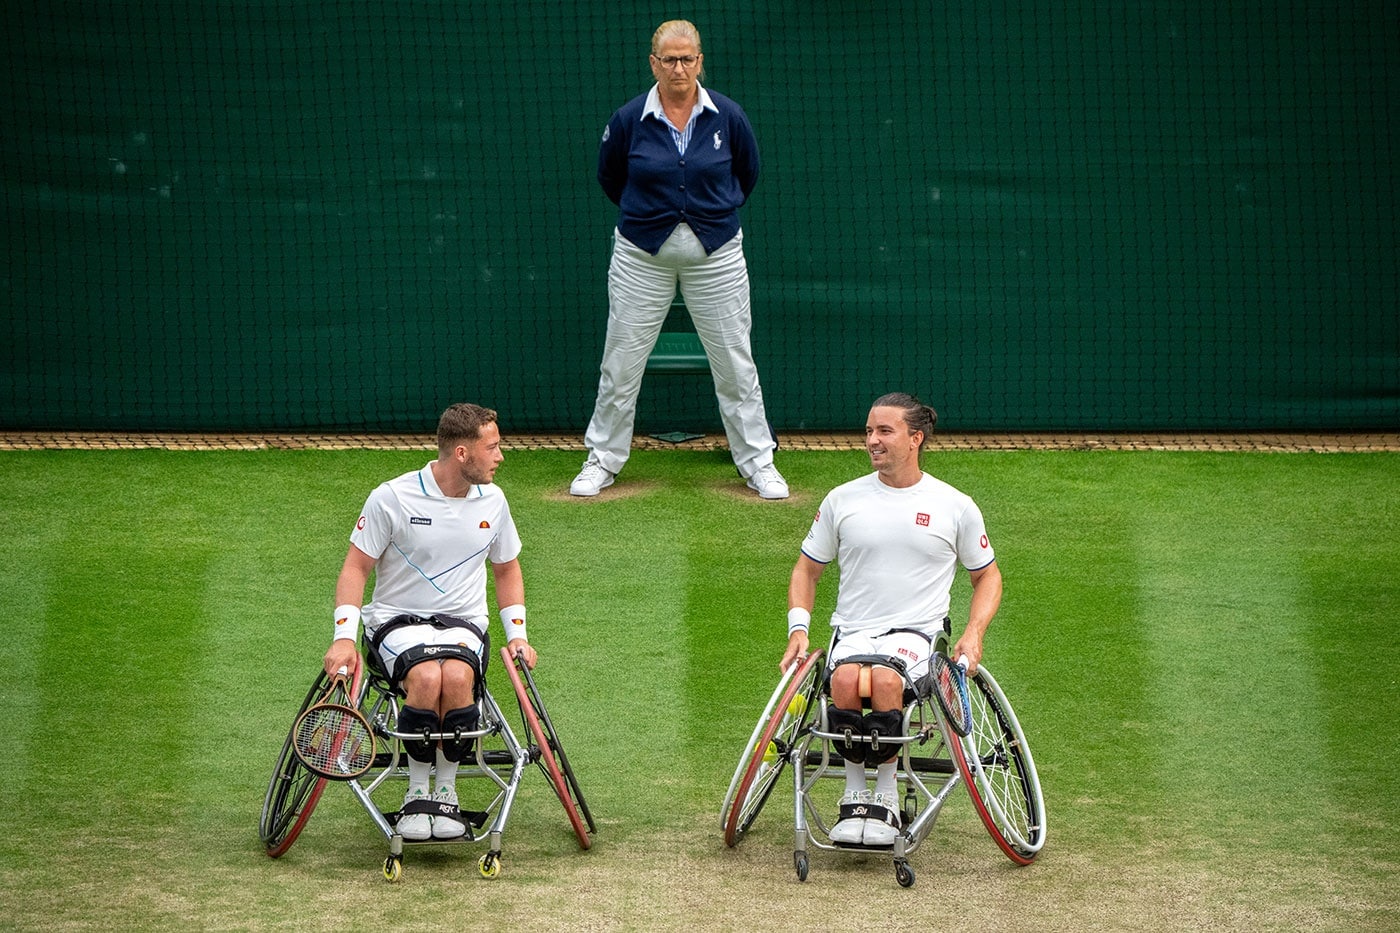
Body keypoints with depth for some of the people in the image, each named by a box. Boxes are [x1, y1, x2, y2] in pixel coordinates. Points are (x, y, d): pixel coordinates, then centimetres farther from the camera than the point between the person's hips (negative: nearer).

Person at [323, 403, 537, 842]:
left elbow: (507, 570, 22)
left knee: (457, 677, -34)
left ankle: (447, 789, -15)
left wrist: (517, 634, 9)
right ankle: (417, 791, -16)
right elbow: (356, 567, -1)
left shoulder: (492, 501, 6)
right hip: (398, 620, -2)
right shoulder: (391, 498, -7)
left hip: (463, 622, 3)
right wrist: (344, 638, -13)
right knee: (427, 678, -36)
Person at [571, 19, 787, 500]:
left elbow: (747, 173, 14)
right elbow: (609, 177, 12)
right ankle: (603, 460, 18)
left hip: (716, 254, 0)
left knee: (735, 364, 4)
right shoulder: (629, 119, -7)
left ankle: (757, 462, 15)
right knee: (621, 362, 4)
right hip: (643, 256, 0)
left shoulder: (727, 116, -6)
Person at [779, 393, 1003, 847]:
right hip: (852, 632, 2)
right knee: (847, 678, -35)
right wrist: (798, 628, 3)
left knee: (884, 679, -37)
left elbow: (987, 575, 18)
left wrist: (973, 634, 0)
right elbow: (807, 569, 20)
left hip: (916, 633, -2)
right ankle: (854, 794, -19)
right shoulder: (843, 499, 11)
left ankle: (886, 796, -20)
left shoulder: (955, 506, 7)